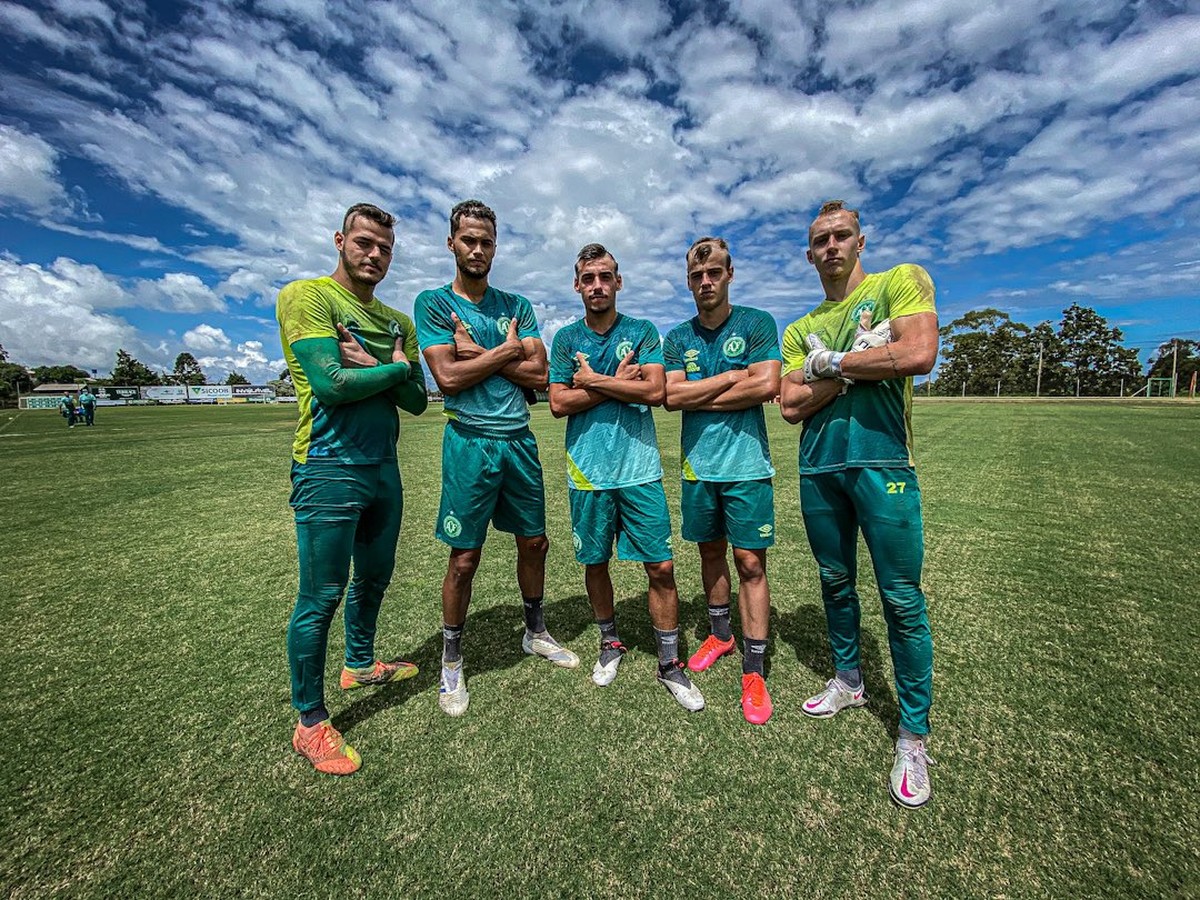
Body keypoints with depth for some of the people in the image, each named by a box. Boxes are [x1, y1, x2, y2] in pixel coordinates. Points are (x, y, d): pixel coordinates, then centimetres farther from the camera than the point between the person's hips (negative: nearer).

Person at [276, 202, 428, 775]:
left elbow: (417, 400, 6)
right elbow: (331, 384, -20)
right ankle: (310, 722, 20)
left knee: (375, 578, 21)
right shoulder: (306, 297, -5)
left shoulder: (398, 322, 14)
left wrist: (373, 366, -10)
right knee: (320, 598, 2)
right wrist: (397, 368, -7)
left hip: (383, 467, 7)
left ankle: (360, 665, 44)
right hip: (329, 469, -7)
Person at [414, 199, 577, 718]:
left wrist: (478, 352, -7)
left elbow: (539, 373, 0)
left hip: (519, 439, 4)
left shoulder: (517, 305, 12)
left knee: (533, 543, 13)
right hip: (470, 441, -4)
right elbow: (449, 377, -12)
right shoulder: (432, 303, 2)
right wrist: (508, 350, -7)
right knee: (465, 559, 2)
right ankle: (451, 662, 24)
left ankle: (535, 633, 36)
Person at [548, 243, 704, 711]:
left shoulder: (642, 332, 5)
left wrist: (593, 381, -8)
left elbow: (655, 391, -10)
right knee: (594, 563, 13)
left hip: (639, 469, -1)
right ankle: (610, 643, 37)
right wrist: (619, 382, -8)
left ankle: (669, 664, 19)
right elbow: (558, 403, -3)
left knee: (661, 567, 0)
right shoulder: (566, 338, 8)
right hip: (587, 471, 2)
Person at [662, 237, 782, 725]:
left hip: (747, 464, -3)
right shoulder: (678, 337, 8)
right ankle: (720, 634, 36)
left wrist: (700, 397, -9)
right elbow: (671, 396, -5)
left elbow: (767, 386, -14)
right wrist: (732, 377, -9)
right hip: (698, 465, 4)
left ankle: (754, 670, 12)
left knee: (750, 561, 0)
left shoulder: (757, 324, 0)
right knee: (711, 552, 15)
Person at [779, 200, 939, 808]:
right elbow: (791, 406, 3)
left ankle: (913, 736, 17)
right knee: (835, 583, 16)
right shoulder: (800, 330, 16)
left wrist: (834, 362, -6)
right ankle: (848, 681, 37)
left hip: (881, 462, -4)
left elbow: (919, 354, -14)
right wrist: (855, 368, -8)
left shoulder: (900, 283, 5)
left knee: (902, 600, 0)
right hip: (817, 469, 5)